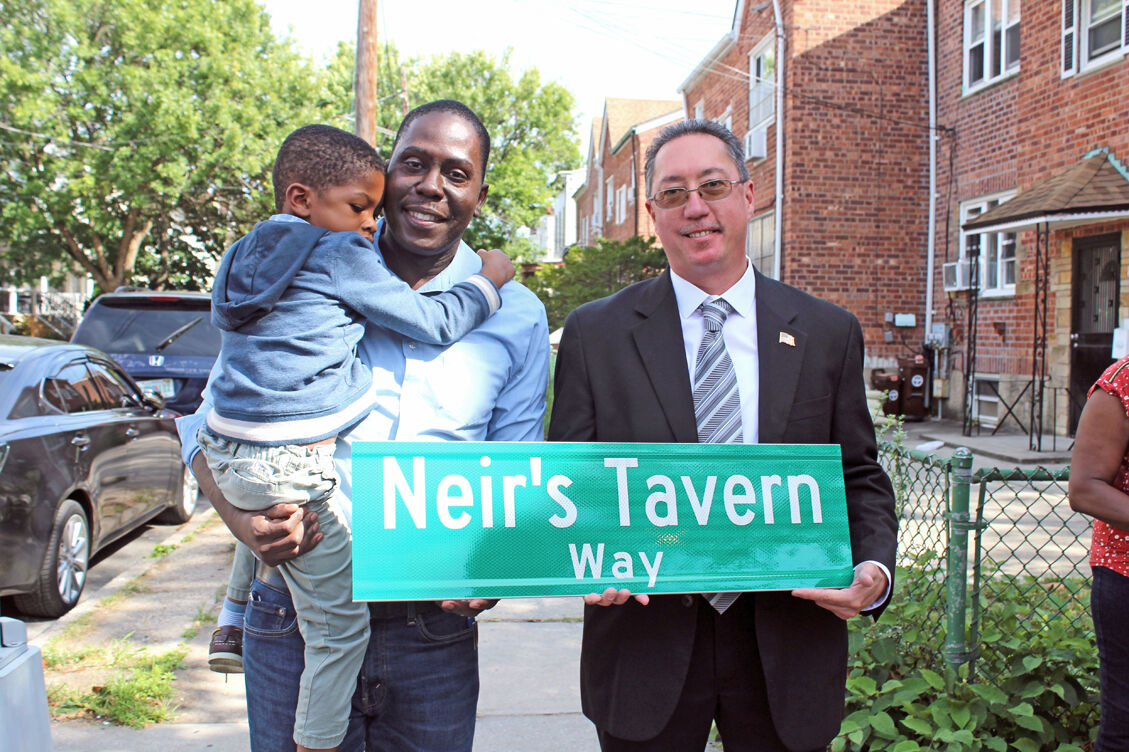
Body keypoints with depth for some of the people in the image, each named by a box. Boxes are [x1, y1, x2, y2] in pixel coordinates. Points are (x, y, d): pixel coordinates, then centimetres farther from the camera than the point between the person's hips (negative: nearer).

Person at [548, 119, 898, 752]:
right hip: (643, 640, -1)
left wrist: (875, 568, -12)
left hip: (789, 645, 1)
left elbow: (860, 478, 7)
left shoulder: (828, 333, 3)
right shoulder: (595, 333, 0)